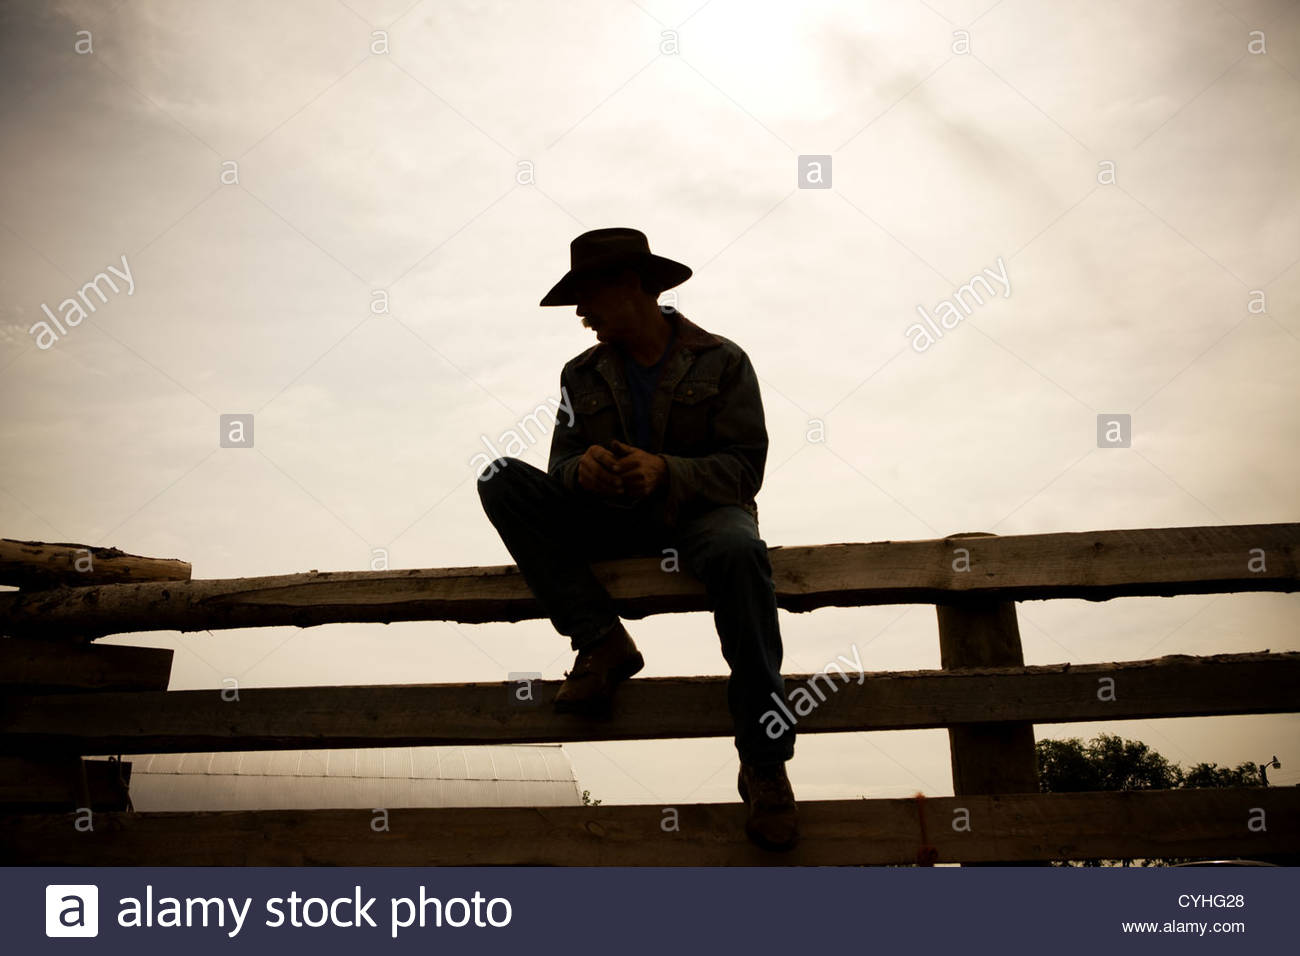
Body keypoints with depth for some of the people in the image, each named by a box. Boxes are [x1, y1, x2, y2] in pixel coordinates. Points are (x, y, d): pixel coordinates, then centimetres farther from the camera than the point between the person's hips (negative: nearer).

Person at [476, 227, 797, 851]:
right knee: (501, 479, -16)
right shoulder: (583, 374, 12)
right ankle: (601, 643, -23)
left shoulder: (721, 361, -1)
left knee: (739, 553, -40)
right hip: (611, 524, 4)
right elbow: (561, 461, 4)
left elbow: (744, 467, -9)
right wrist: (581, 469, -22)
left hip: (698, 512, -4)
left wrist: (666, 472, -27)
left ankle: (763, 765, -34)